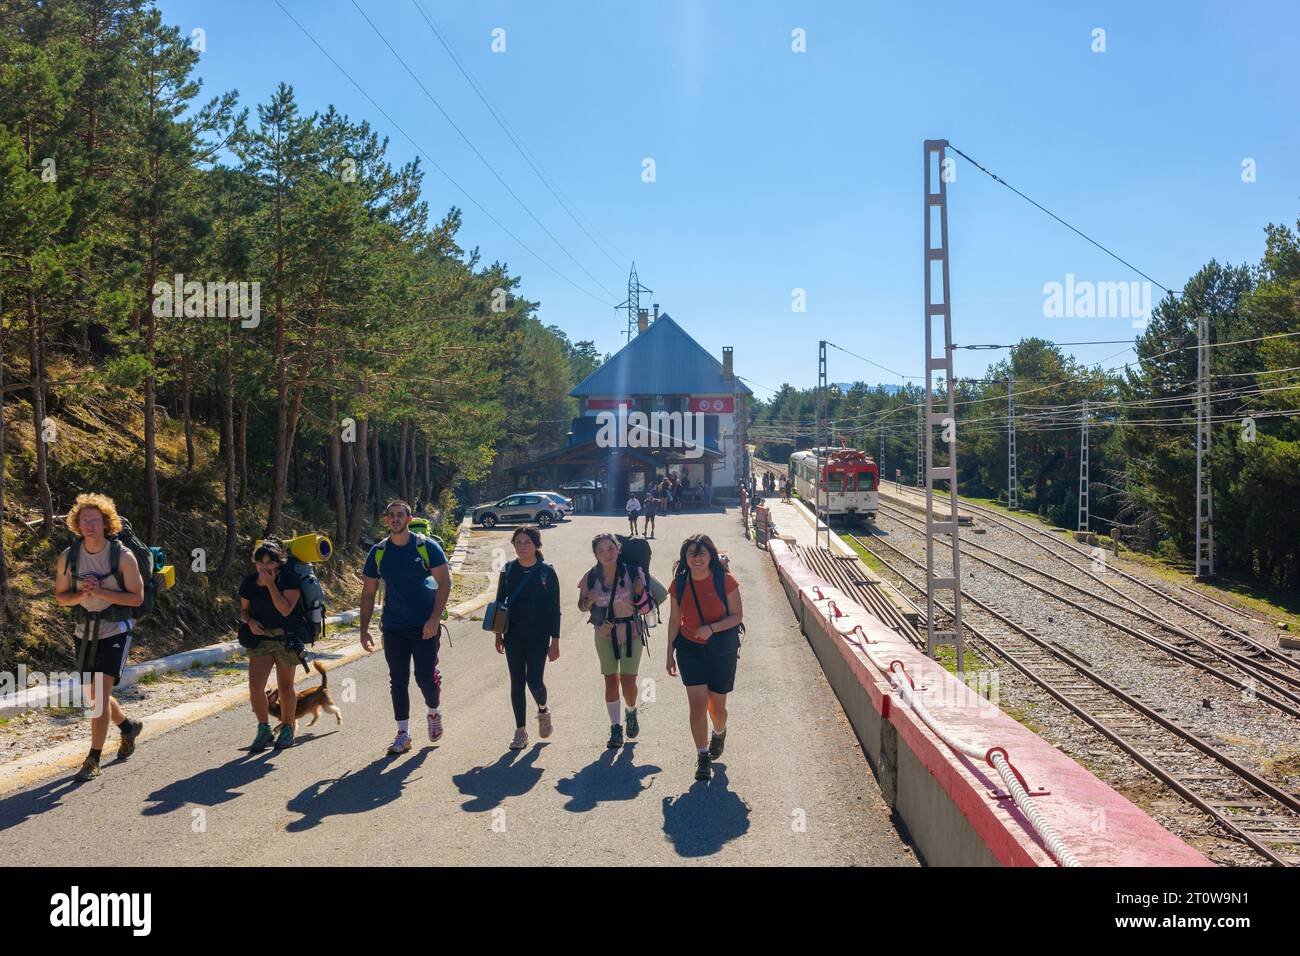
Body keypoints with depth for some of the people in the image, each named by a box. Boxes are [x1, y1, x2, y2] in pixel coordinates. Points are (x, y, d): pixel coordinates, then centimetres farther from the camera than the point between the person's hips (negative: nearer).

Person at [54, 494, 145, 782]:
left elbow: (137, 597, -11)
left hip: (116, 631, -5)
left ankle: (93, 759, -6)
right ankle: (128, 726, 43)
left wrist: (101, 591, -23)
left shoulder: (123, 556, -13)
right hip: (87, 632, 5)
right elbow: (60, 597, 5)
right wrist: (82, 594, -16)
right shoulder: (68, 557, -3)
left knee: (100, 692, -14)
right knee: (93, 696, 16)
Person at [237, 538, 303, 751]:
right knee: (255, 687, -7)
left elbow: (285, 610, -23)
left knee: (285, 687, 7)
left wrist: (271, 584, -24)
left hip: (286, 639, -3)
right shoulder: (249, 583, 1)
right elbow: (243, 610, 12)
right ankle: (264, 730, 13)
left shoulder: (289, 579, -12)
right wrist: (250, 621, -10)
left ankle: (287, 729, 25)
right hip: (260, 639, 3)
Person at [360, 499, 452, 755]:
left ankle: (434, 712, 26)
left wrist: (434, 618, -17)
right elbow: (368, 593, 8)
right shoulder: (378, 552, 4)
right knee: (398, 680, 5)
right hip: (393, 627, 3)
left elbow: (444, 583, -7)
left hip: (425, 627, -3)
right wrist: (364, 629, 3)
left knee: (426, 677, -5)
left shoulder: (427, 547, -5)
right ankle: (403, 734, 15)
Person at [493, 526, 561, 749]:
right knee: (517, 683, 5)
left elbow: (554, 609, -4)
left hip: (538, 635, -3)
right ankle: (520, 731, 15)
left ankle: (543, 710, 26)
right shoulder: (508, 570, 2)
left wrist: (555, 641, -5)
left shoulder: (547, 572, -6)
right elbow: (499, 603, 9)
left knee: (534, 681, -7)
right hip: (514, 636, 3)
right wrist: (498, 634, 7)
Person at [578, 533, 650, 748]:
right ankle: (616, 728, 18)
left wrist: (640, 592, -26)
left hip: (631, 632, -1)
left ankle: (631, 712, 30)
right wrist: (588, 602, -17)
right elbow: (581, 605, 6)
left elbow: (644, 608, -6)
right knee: (611, 681, 5)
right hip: (605, 634, 2)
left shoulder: (633, 573, -13)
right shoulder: (590, 578, -8)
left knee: (628, 682, -2)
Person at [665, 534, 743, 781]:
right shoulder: (679, 584, -5)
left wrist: (712, 628, -24)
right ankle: (703, 757, 5)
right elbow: (674, 620, 5)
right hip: (689, 649, 1)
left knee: (716, 707, 9)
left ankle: (719, 733, 44)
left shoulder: (725, 581, -13)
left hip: (722, 649, -1)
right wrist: (670, 654, 9)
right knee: (697, 703, -9)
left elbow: (737, 615, -8)